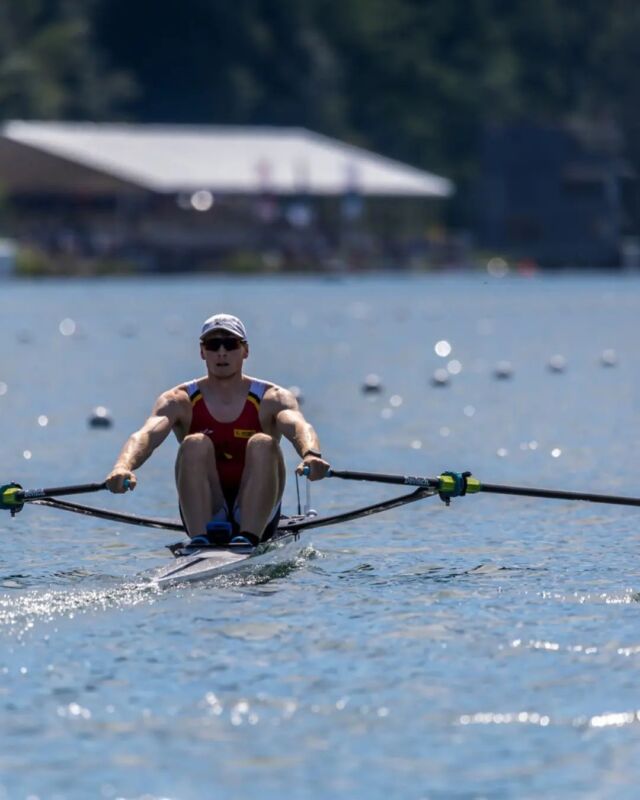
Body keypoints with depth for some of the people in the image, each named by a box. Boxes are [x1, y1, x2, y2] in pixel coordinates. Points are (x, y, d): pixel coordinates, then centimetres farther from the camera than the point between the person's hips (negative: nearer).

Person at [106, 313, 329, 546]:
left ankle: (248, 538, -37)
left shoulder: (271, 399, -1)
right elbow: (146, 435, -19)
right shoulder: (179, 401, 1)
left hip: (257, 515, 0)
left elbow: (299, 426, -24)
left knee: (262, 444, -24)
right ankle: (200, 540, -37)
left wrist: (311, 454, -49)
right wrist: (123, 466, -43)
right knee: (195, 445, -23)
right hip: (205, 514, 0)